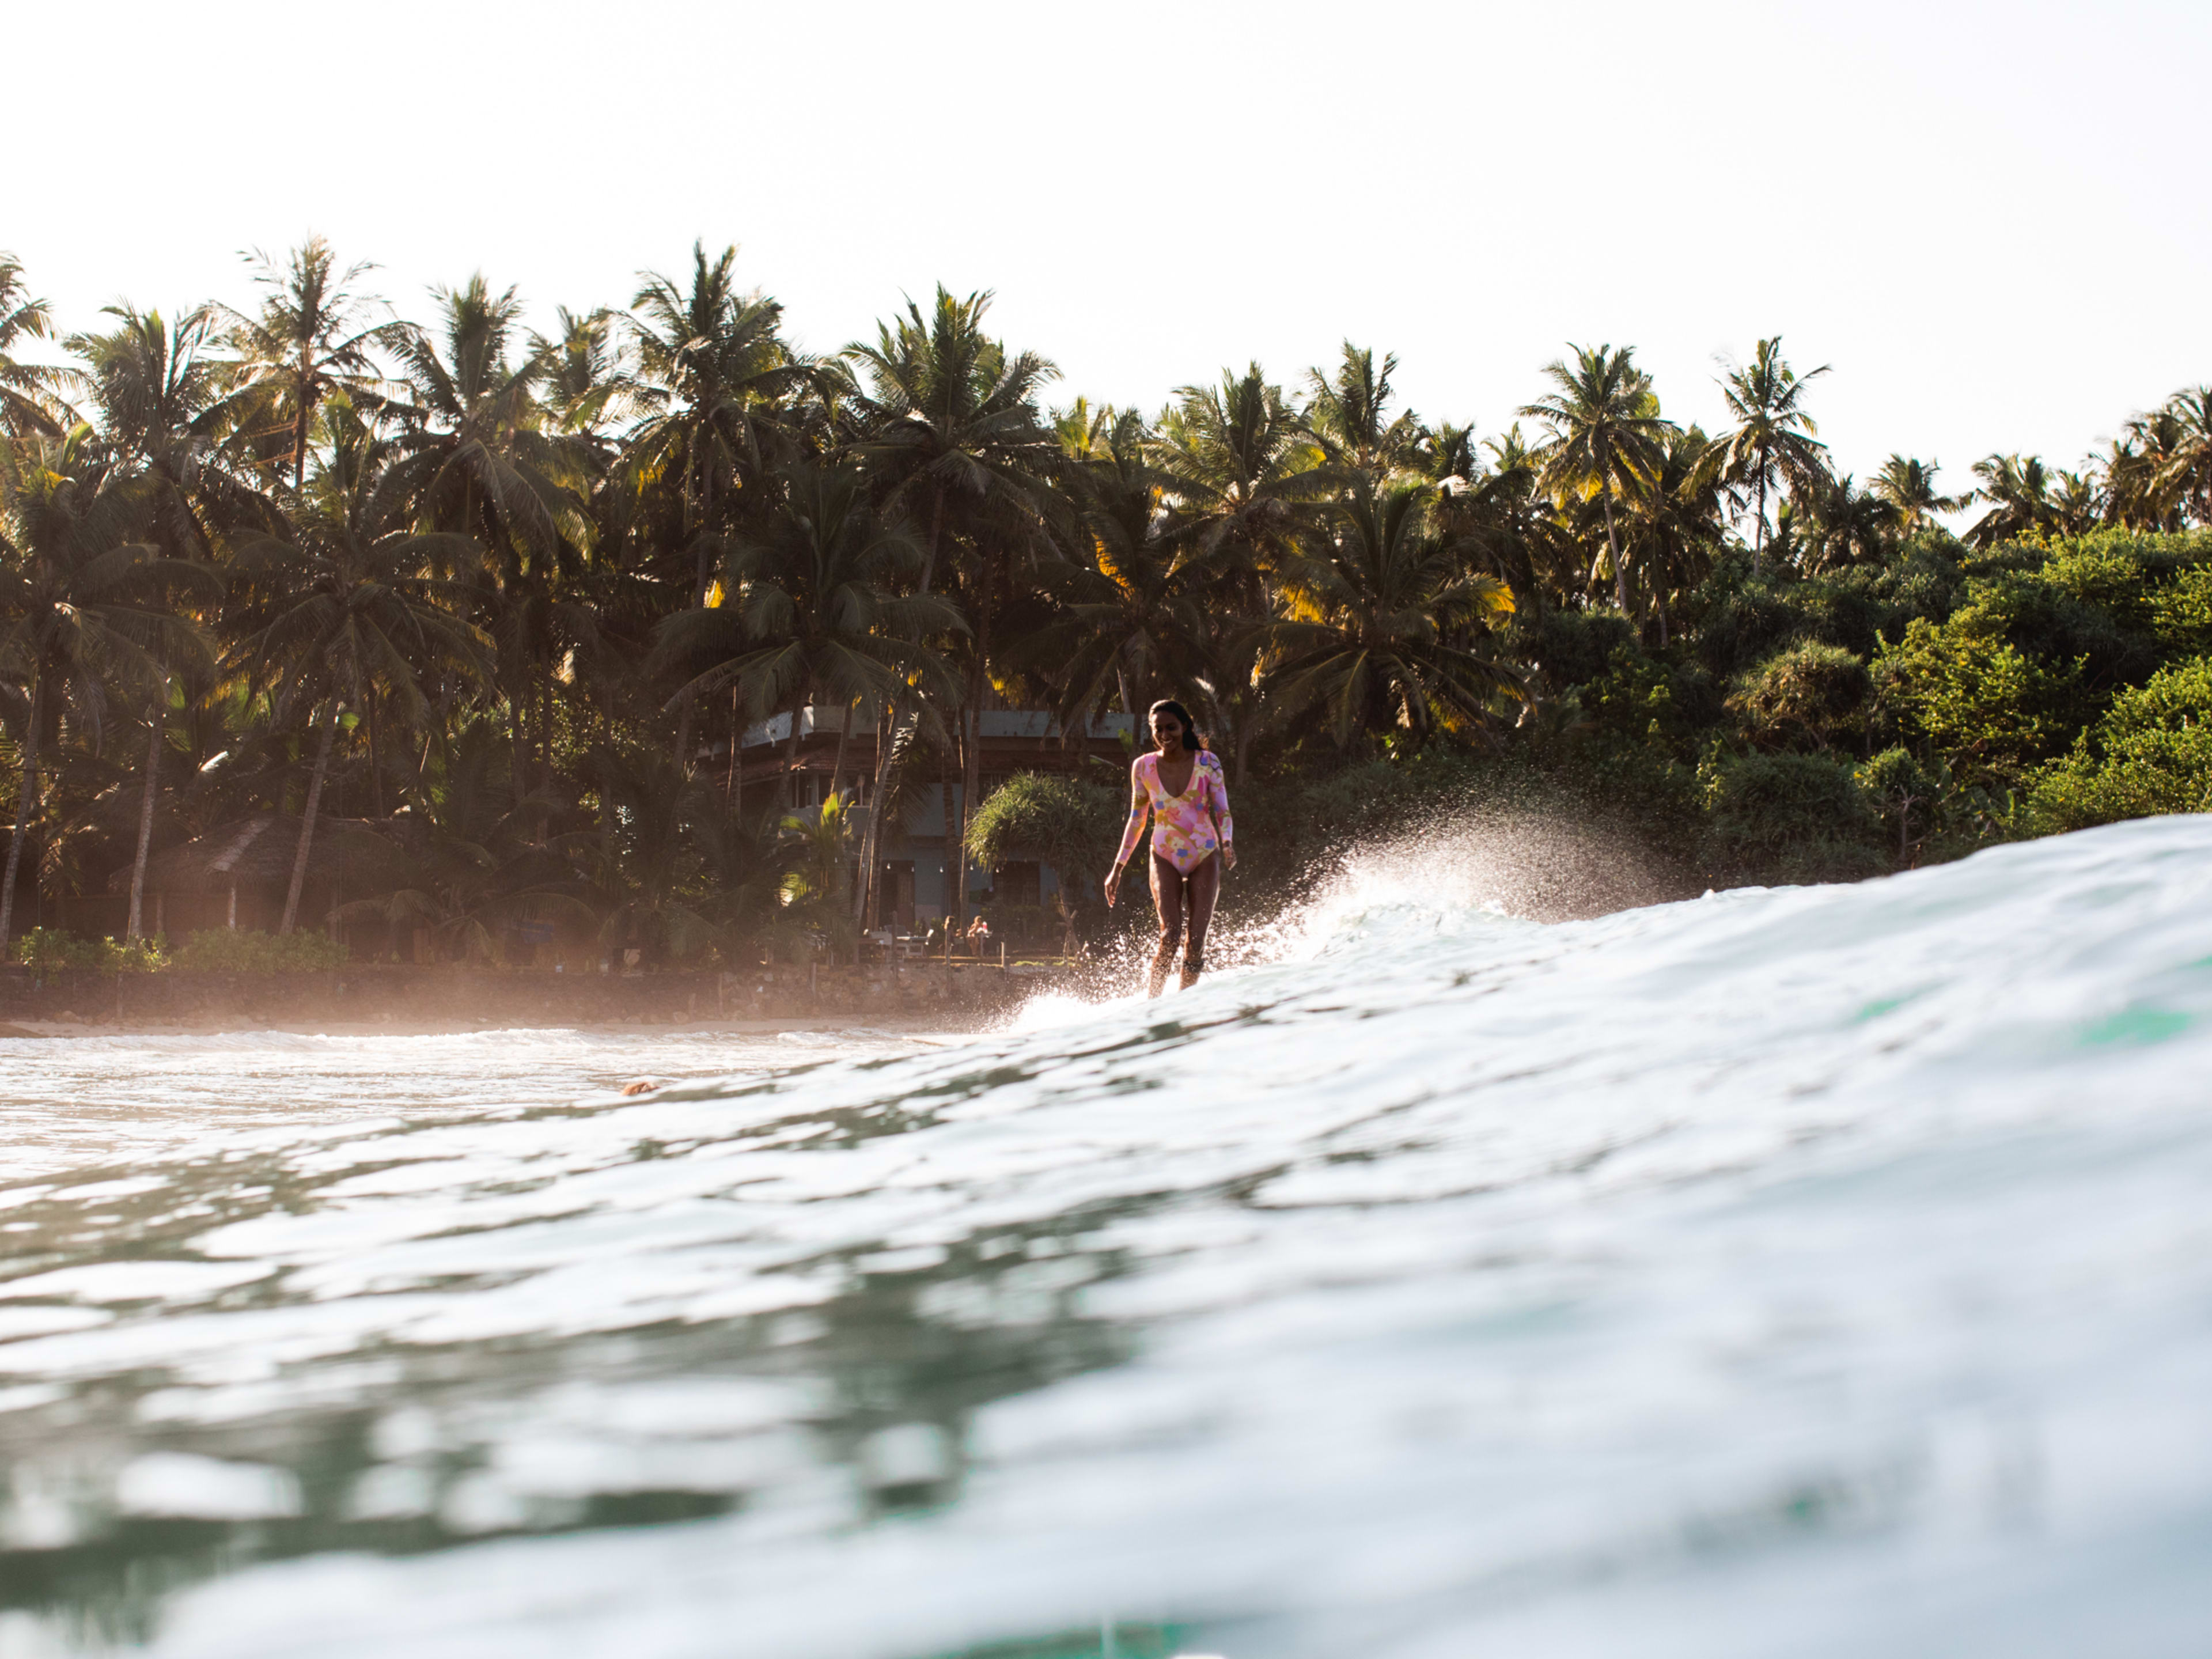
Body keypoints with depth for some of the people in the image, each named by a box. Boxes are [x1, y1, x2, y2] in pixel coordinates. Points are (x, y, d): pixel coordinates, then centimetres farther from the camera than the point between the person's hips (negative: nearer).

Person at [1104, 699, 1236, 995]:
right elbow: (1136, 820, 8)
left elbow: (1222, 812, -5)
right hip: (1165, 858, 0)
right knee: (1170, 933, -18)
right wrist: (1118, 868, 7)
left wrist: (1227, 844, -26)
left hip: (1204, 858, 0)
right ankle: (1150, 1001, -7)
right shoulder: (1143, 767, -1)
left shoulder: (1207, 762, -4)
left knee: (1196, 940, -7)